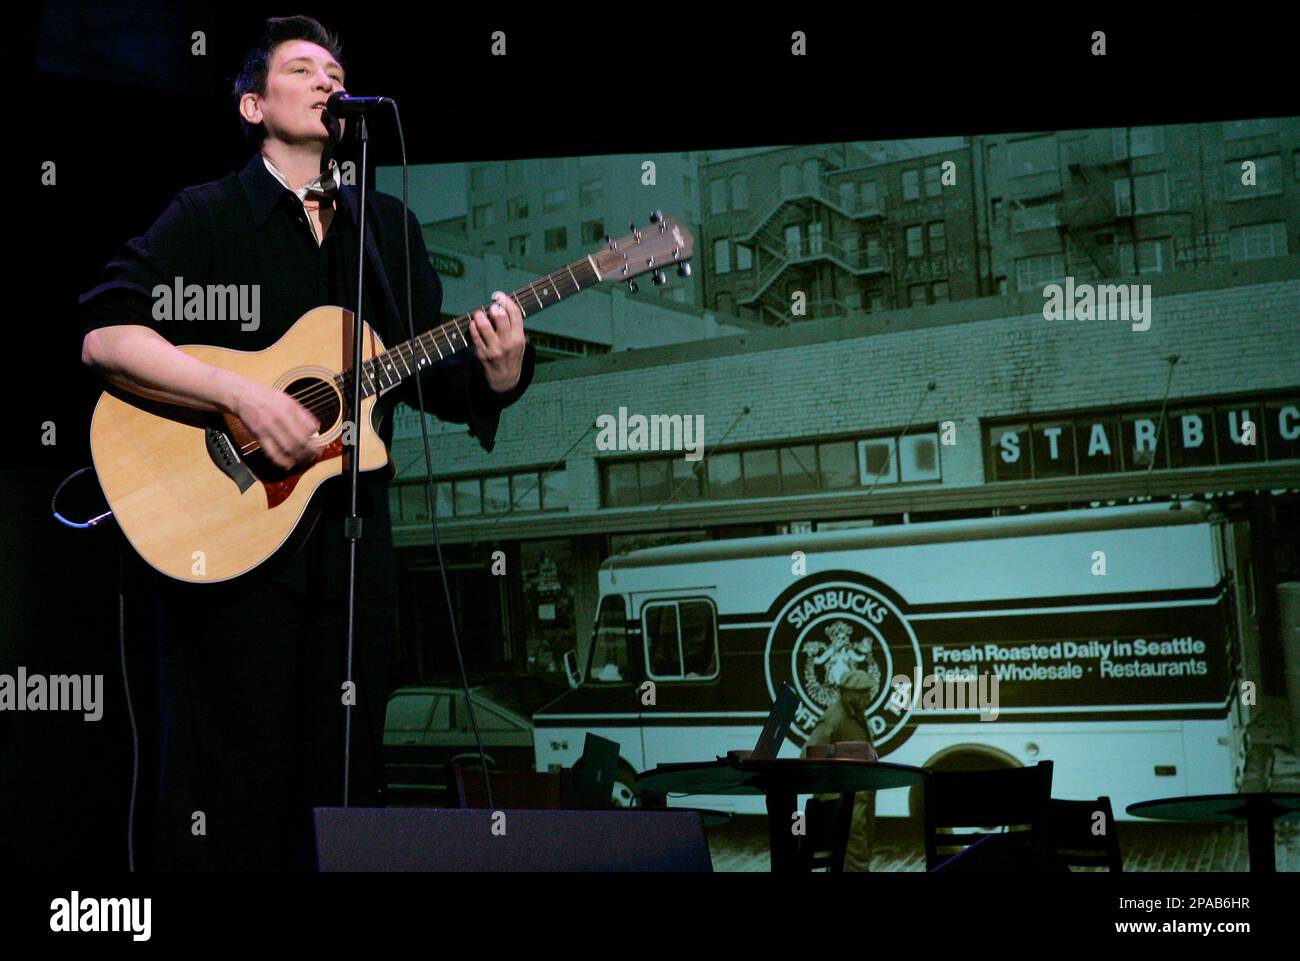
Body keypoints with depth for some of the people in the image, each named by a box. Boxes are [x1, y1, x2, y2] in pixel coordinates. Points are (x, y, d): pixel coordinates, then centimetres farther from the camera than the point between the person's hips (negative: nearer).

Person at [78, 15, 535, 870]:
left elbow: (428, 377, 13)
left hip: (350, 543, 5)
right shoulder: (206, 215, 0)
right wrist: (245, 395, -23)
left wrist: (496, 375, -9)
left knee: (344, 786, 10)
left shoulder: (388, 227, 15)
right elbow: (104, 336, -12)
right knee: (231, 799, 0)